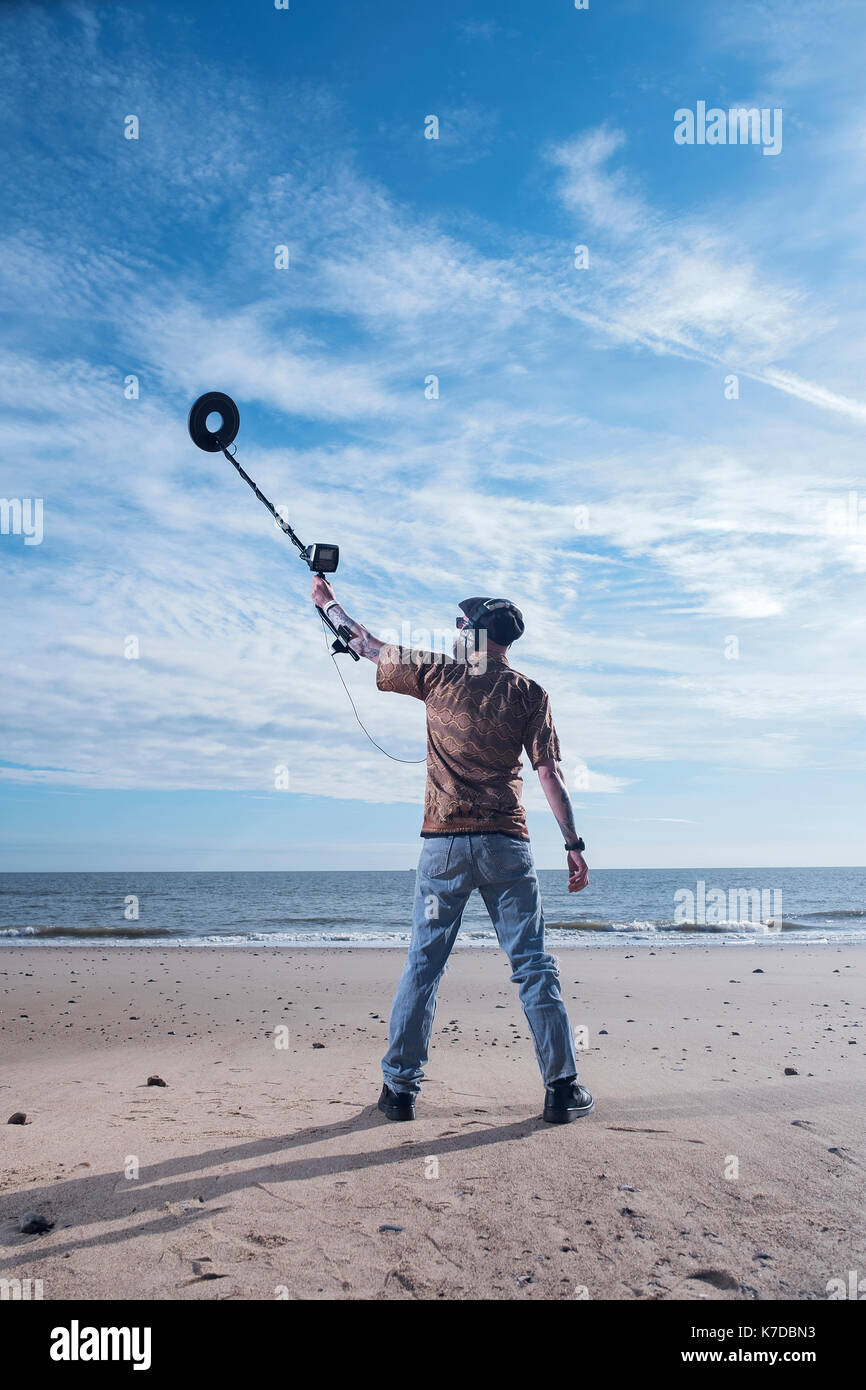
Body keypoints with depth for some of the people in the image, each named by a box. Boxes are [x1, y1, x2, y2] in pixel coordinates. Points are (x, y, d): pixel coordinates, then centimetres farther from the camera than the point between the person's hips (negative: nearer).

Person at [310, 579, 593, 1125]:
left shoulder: (438, 674, 3)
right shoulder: (529, 694, 2)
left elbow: (367, 644, 16)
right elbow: (550, 774, -3)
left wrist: (329, 603, 32)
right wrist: (574, 844, 1)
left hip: (444, 843, 1)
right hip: (506, 844, 0)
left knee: (423, 965, 10)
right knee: (534, 967, 5)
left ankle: (400, 1087, 15)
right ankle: (563, 1089, 8)